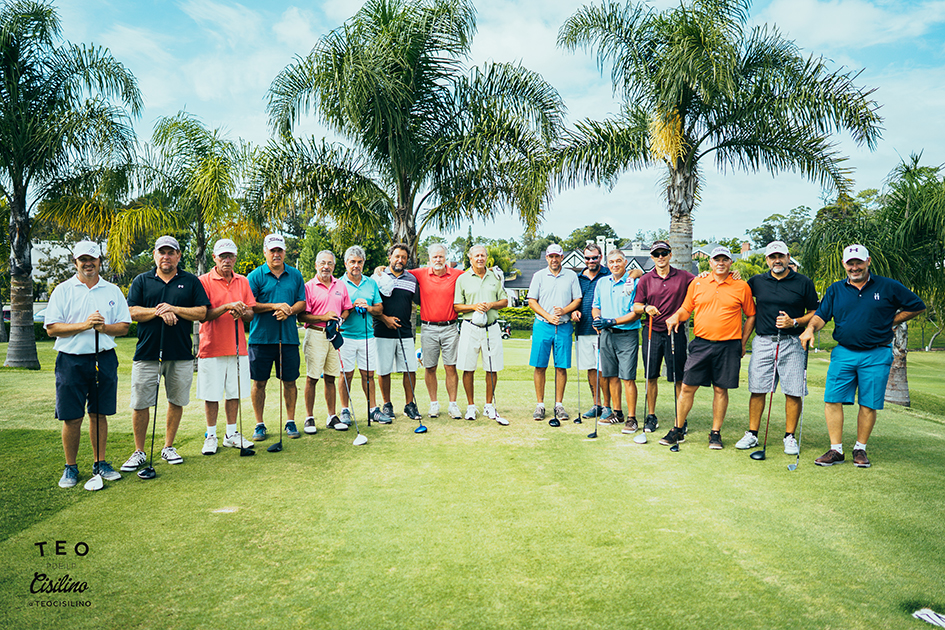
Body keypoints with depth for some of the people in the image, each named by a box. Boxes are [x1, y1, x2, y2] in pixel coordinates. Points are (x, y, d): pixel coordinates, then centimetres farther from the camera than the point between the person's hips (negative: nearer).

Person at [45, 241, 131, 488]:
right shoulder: (62, 290, 4)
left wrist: (103, 327, -14)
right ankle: (71, 467, 16)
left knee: (99, 414, 8)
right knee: (71, 418, 2)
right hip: (71, 360, -1)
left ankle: (100, 463, 19)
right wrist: (84, 325, -16)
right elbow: (52, 328, -4)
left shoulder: (113, 291, 9)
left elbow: (124, 327, 5)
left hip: (105, 359, 2)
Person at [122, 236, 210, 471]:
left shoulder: (191, 281, 8)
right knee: (140, 404, 2)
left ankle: (169, 447, 23)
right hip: (147, 352, 0)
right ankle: (139, 452, 15)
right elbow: (132, 312, 1)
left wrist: (174, 309, -12)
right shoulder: (141, 281, 10)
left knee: (177, 401, 8)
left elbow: (202, 312, -1)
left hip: (181, 353, 0)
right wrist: (158, 311, -14)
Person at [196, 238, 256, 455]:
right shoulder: (204, 281, -3)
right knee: (211, 394, 3)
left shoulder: (243, 281, 10)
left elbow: (250, 314, 10)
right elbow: (202, 315, -10)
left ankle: (231, 434, 20)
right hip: (212, 347, -3)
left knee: (234, 392, 8)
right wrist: (227, 307, -22)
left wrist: (240, 312, -12)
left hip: (237, 347, 4)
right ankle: (211, 435, 17)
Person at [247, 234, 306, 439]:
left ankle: (290, 422, 18)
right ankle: (259, 424, 17)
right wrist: (275, 306, -14)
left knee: (289, 381, 6)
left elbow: (302, 302, 9)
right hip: (261, 336, -2)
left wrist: (288, 310, -11)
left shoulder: (295, 275, 10)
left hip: (289, 337, 2)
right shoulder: (255, 276, 0)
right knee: (259, 382, 4)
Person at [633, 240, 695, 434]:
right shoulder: (645, 279, 7)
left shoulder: (683, 276, 3)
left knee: (678, 378, 0)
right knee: (651, 376, 7)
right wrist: (646, 307, -15)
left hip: (676, 332, -1)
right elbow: (636, 307, 6)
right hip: (652, 332, 2)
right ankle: (651, 416, 20)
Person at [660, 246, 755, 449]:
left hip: (728, 346, -1)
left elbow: (750, 315, 9)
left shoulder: (741, 287, 3)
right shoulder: (697, 284, 7)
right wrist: (676, 317, -8)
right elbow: (686, 308, 14)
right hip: (701, 343, 1)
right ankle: (678, 430, 13)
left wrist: (743, 343, 5)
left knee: (721, 389, 5)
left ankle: (715, 433, 18)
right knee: (688, 387, 1)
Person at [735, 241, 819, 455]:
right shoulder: (756, 281, 8)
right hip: (763, 342, 2)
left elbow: (815, 313, 6)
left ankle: (790, 437, 12)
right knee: (757, 389, 2)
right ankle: (752, 434, 11)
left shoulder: (804, 283, 4)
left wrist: (794, 322, -8)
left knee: (793, 392, 0)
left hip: (792, 343, -1)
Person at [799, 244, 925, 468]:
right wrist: (811, 328, -17)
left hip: (876, 355, -1)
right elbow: (821, 315, 4)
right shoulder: (835, 290, 8)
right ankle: (836, 450, 4)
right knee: (832, 400, -5)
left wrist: (890, 322, 2)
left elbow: (917, 306, 10)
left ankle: (860, 449, 18)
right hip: (843, 353, 2)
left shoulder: (888, 287, 3)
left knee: (869, 405, 2)